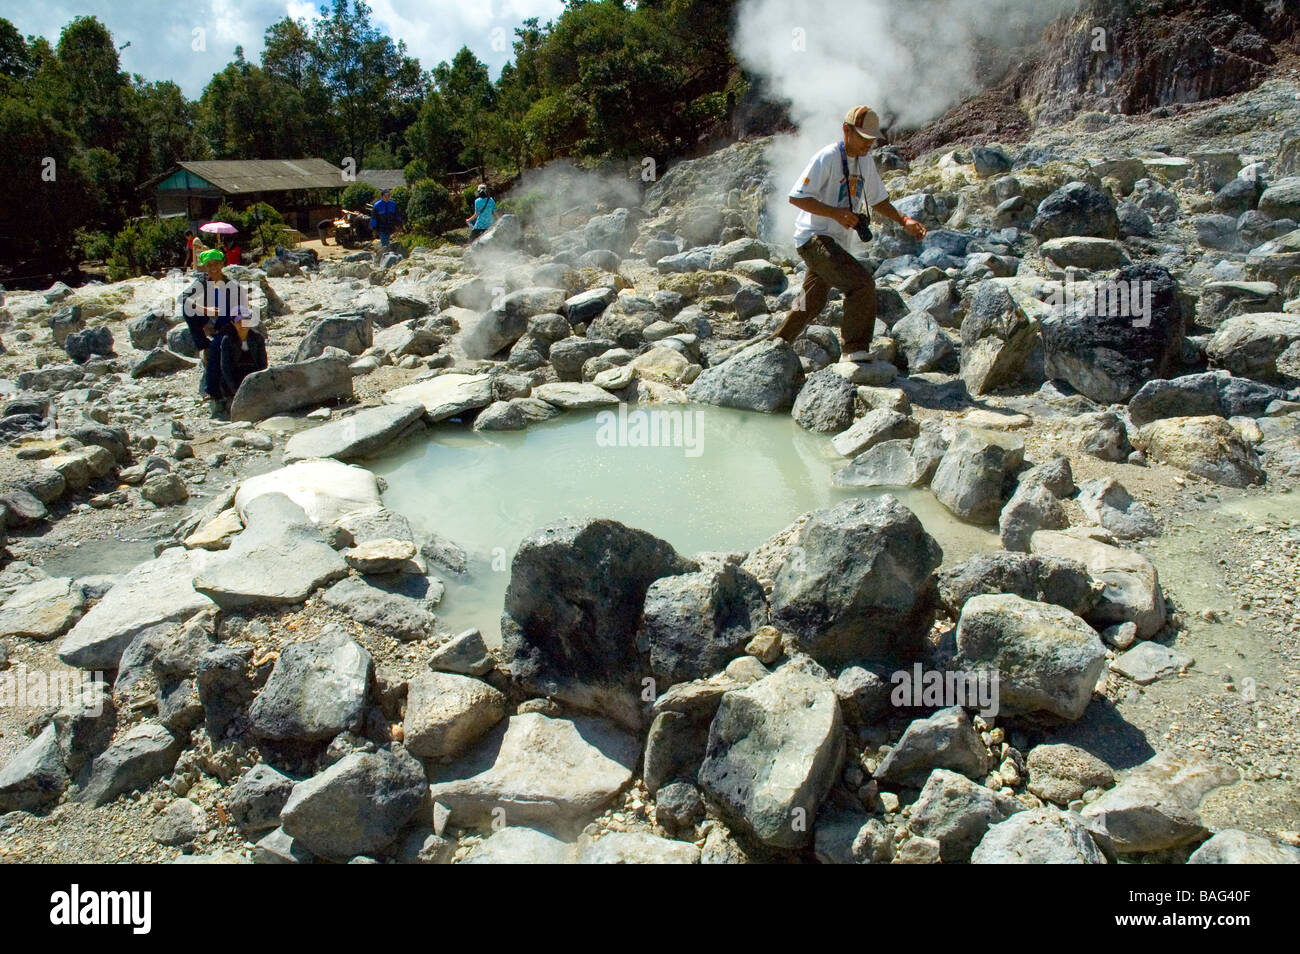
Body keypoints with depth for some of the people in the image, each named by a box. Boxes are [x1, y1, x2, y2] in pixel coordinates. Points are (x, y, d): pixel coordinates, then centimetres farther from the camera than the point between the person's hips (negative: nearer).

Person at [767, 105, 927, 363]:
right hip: (813, 237, -9)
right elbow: (796, 197, -19)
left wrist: (904, 221, 5)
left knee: (813, 301, 19)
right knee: (862, 283, -23)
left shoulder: (866, 161, 10)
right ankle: (855, 351, -16)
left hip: (834, 242, 9)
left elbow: (879, 201, 20)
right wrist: (836, 213, -27)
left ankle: (777, 343, 37)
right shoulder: (827, 158, -15)